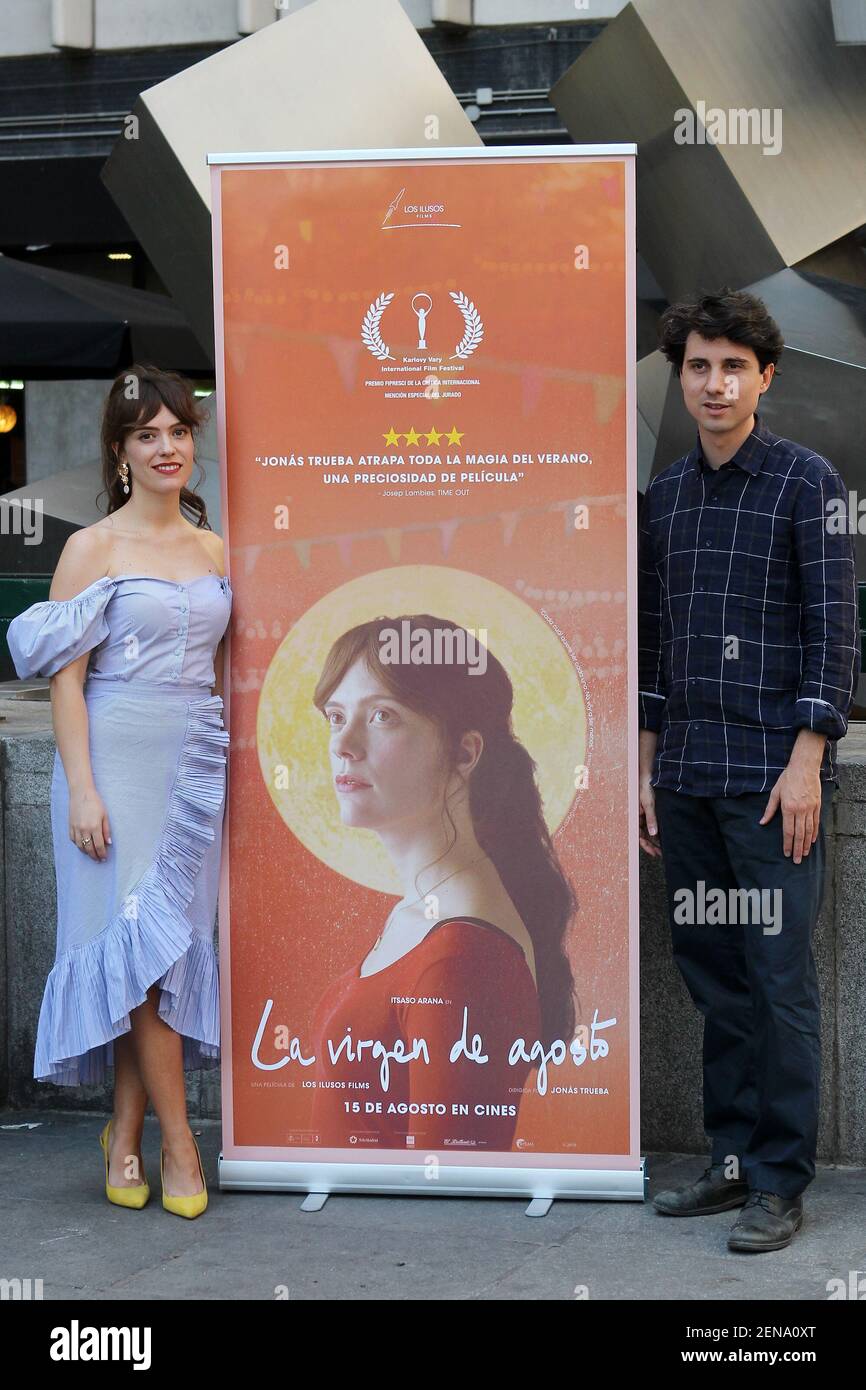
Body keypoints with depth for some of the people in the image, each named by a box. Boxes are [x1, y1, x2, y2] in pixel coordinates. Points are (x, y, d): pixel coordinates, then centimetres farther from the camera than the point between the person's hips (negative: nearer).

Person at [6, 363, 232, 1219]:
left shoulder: (213, 550, 12)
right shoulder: (92, 548, -2)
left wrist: (232, 762, 12)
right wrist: (82, 789, -14)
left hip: (198, 762, 5)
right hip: (118, 761, -5)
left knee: (172, 947, 4)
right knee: (141, 942, -5)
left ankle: (125, 1135, 14)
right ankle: (178, 1141, 3)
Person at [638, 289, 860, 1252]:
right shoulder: (664, 496, 14)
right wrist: (647, 768, 14)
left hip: (773, 774, -5)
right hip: (688, 777, 6)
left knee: (779, 979, -4)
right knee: (711, 974, 10)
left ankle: (780, 1184, 4)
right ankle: (733, 1161, 21)